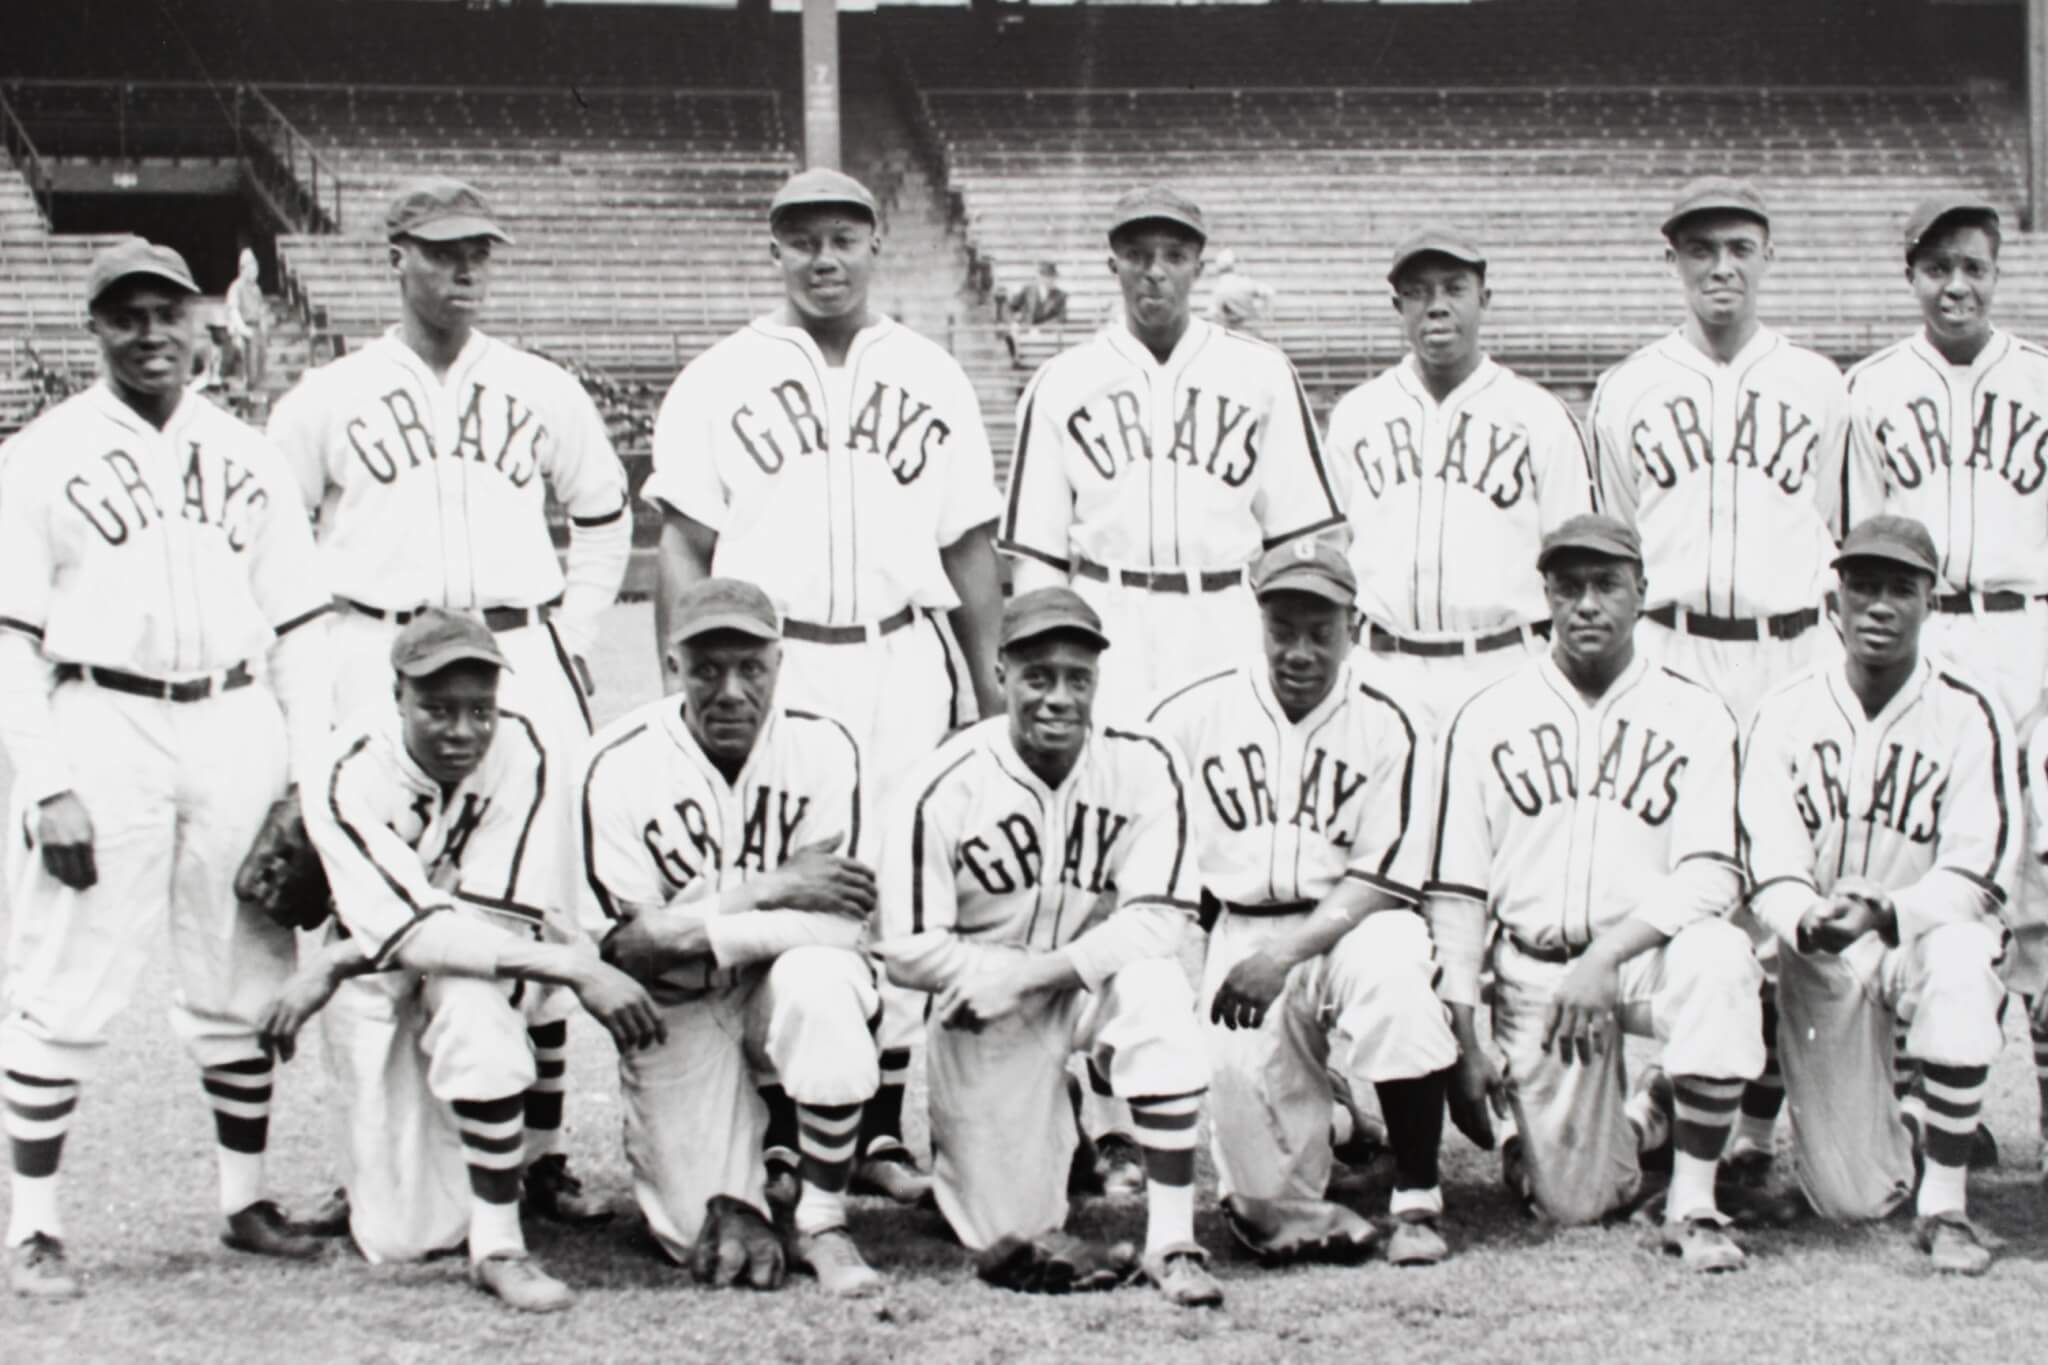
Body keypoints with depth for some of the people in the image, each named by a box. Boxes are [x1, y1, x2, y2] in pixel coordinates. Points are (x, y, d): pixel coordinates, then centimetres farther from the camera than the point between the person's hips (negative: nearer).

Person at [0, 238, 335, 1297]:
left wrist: (306, 774, 5)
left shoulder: (246, 457, 13)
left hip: (237, 729, 4)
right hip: (101, 732, -4)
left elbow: (300, 625, 13)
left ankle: (245, 1201, 22)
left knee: (243, 982, 9)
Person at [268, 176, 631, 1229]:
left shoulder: (542, 392, 10)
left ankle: (541, 1156, 13)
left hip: (523, 665, 2)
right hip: (376, 671, -2)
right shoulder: (327, 400, 4)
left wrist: (569, 638, 13)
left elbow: (604, 518, 22)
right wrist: (314, 660, 1)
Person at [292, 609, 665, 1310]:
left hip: (478, 972, 0)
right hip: (382, 990, 0)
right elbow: (408, 930, -34)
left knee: (470, 1000, -38)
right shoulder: (354, 778, -22)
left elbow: (509, 915, -21)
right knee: (405, 1238, -7)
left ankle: (499, 1247, -27)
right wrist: (578, 968, -43)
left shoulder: (518, 750, -17)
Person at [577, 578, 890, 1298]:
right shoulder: (621, 765, -14)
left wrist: (694, 926, -28)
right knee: (714, 1245, -10)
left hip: (784, 977, 0)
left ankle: (824, 1224, -18)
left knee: (819, 979, -37)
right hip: (677, 1011, 0)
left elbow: (841, 924, -18)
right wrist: (767, 892, -25)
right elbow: (625, 948, -16)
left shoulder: (820, 747, -11)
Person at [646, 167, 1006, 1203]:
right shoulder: (719, 382, 6)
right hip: (766, 663, -2)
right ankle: (775, 1138, 3)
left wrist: (988, 690, 8)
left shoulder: (933, 381, 12)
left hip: (905, 665, 2)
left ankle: (880, 1134, 10)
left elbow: (971, 548, 13)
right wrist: (686, 686, -6)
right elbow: (684, 548, 3)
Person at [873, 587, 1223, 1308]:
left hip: (1097, 987, 1)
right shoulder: (944, 788, -17)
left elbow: (1160, 918, -16)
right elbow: (906, 949, -16)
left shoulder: (1143, 764, -12)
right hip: (982, 1015, -1)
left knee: (1156, 989, -33)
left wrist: (1032, 973, -25)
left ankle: (1171, 1239, -28)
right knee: (1005, 1232, -2)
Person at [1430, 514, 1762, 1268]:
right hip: (1534, 973, 1)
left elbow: (1712, 875, -11)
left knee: (1719, 959, -37)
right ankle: (1642, 1119, 30)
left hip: (1648, 955, -1)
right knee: (1575, 1200, -8)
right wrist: (1463, 1031, -6)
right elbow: (1456, 889, 3)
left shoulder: (1694, 717, 0)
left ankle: (1694, 1204, -21)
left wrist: (1604, 958, -24)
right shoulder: (1487, 718, 4)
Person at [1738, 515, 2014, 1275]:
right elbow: (1769, 876, -9)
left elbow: (1976, 880, -15)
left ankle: (1946, 1206, -26)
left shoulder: (1968, 717, -8)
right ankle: (1909, 1129, 36)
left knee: (1959, 957, -40)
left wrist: (1886, 913, -35)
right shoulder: (1786, 715, -3)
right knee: (1851, 1199, -4)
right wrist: (1810, 922, -33)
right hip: (1820, 957, 1)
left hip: (1923, 936, -1)